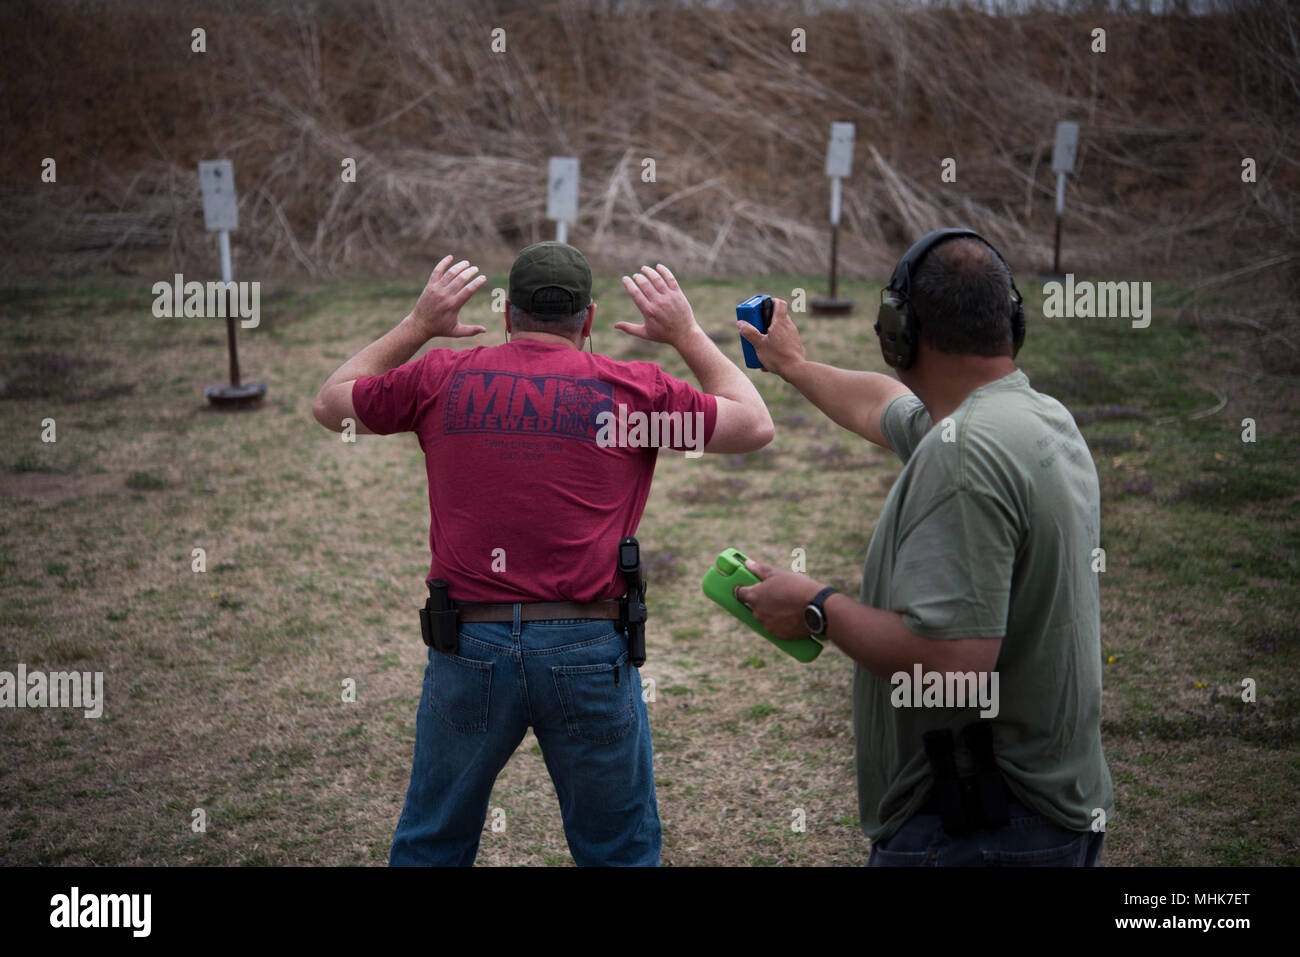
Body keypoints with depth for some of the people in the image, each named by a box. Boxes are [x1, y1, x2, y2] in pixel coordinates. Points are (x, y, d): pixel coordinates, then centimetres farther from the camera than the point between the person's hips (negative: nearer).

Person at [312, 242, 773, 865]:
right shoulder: (631, 390, 1)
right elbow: (755, 425, 13)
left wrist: (417, 326, 26)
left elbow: (330, 405, 21)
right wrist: (687, 335, 21)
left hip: (468, 647, 1)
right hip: (588, 649, -1)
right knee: (621, 851, 14)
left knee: (431, 844, 18)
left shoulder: (442, 379, 4)